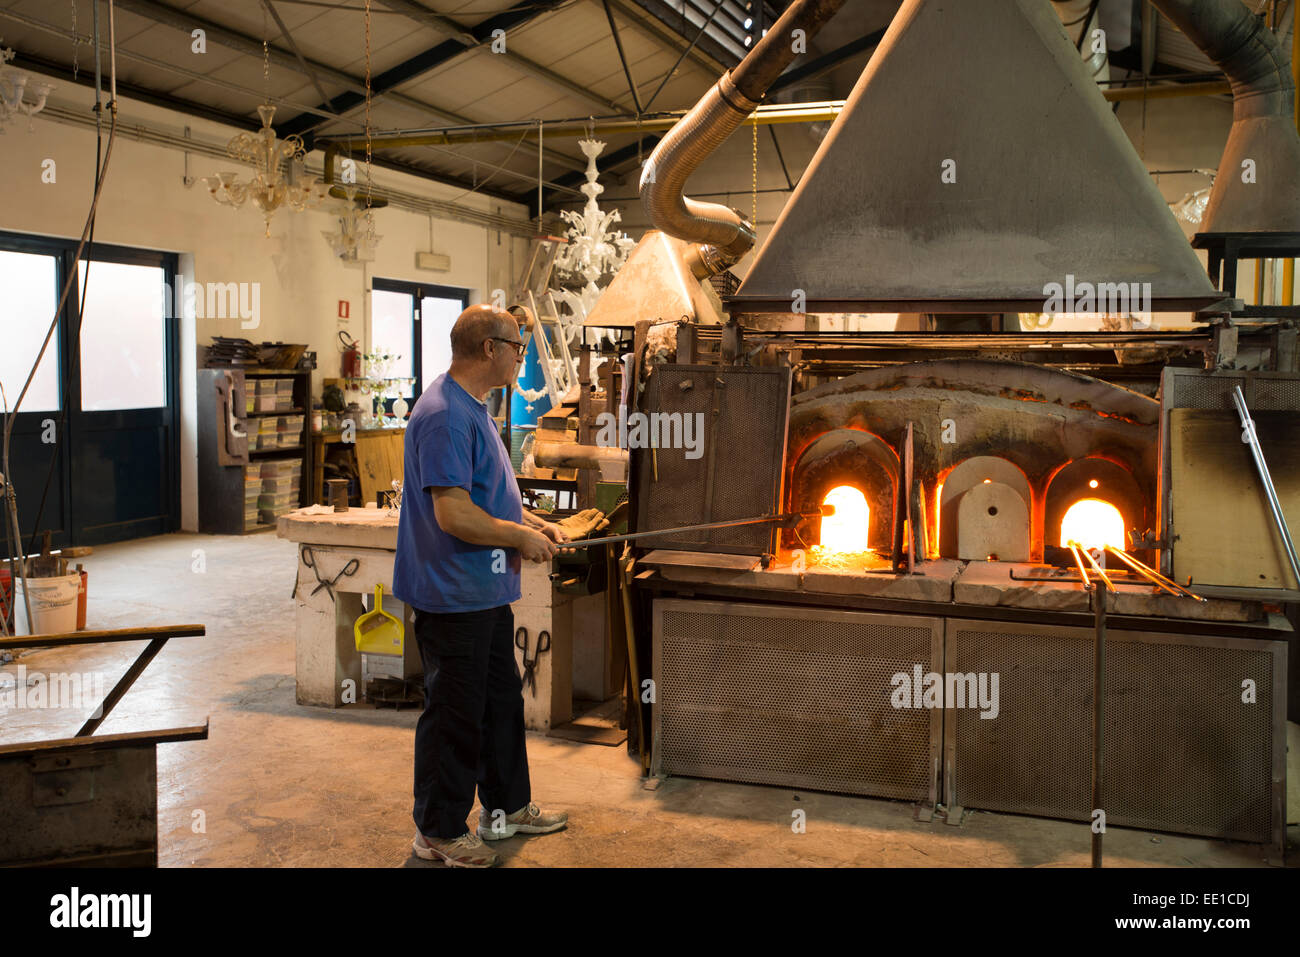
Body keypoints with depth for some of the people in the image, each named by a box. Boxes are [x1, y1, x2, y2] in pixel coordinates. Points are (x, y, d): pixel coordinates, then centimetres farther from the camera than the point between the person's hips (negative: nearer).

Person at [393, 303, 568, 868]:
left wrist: (532, 521, 11)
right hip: (452, 594, -11)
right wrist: (521, 537, -15)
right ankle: (439, 832, 18)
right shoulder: (445, 415, -22)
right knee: (455, 715, 2)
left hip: (486, 592, 11)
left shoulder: (472, 408, 13)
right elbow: (453, 514, -27)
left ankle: (506, 807, 36)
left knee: (502, 700, 20)